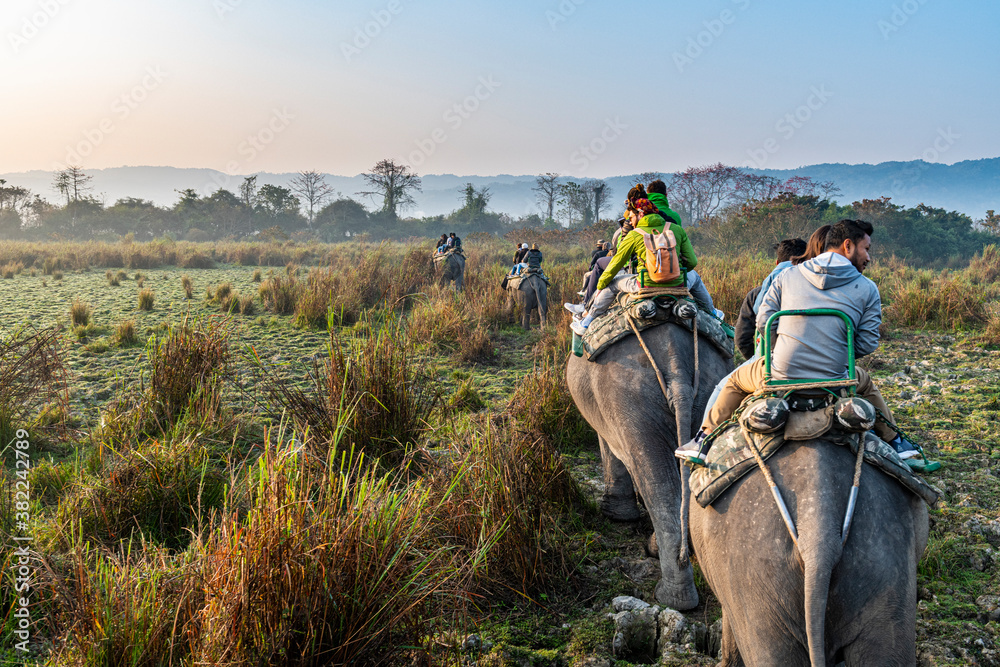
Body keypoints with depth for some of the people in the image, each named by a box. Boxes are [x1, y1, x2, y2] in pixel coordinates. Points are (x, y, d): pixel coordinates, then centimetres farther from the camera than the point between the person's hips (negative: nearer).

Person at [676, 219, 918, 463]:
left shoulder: (787, 277, 3)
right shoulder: (868, 289, 1)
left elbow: (763, 323, 3)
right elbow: (867, 344, 1)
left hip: (779, 379, -1)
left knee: (736, 379, 30)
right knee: (865, 383, 36)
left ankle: (703, 442, 29)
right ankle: (895, 443, 45)